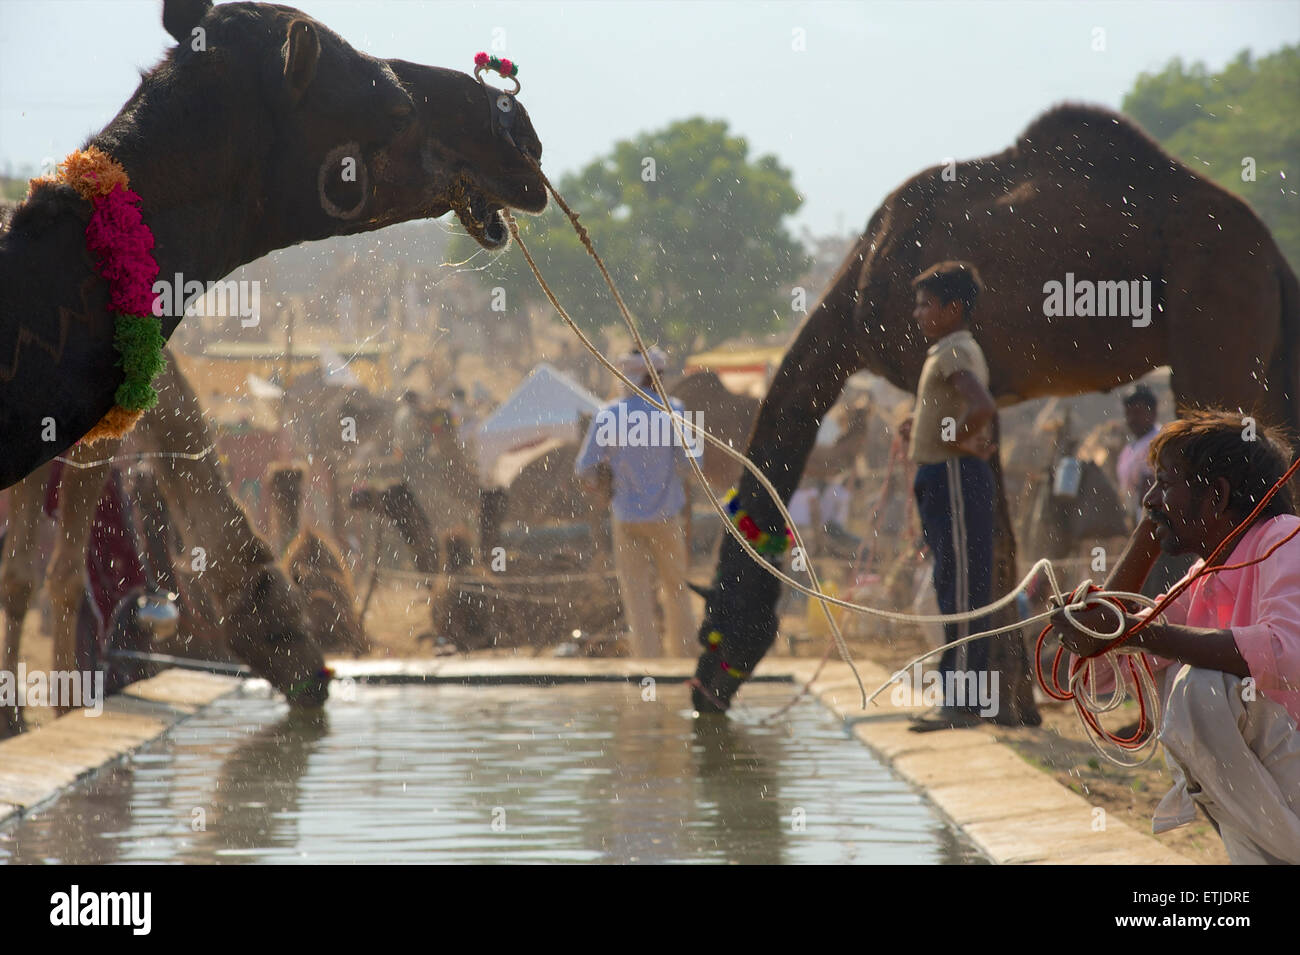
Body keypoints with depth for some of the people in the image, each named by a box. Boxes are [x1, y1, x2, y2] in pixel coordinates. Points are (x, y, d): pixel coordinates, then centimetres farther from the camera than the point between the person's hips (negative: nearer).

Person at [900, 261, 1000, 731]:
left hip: (954, 478, -11)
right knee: (954, 587, 12)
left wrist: (953, 441, -17)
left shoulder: (954, 353, -14)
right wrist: (923, 428, 14)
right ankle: (962, 696, 17)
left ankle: (961, 702, -9)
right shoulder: (952, 352, 18)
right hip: (941, 480, 11)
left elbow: (983, 408, -32)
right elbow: (976, 414, 26)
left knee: (961, 587, -9)